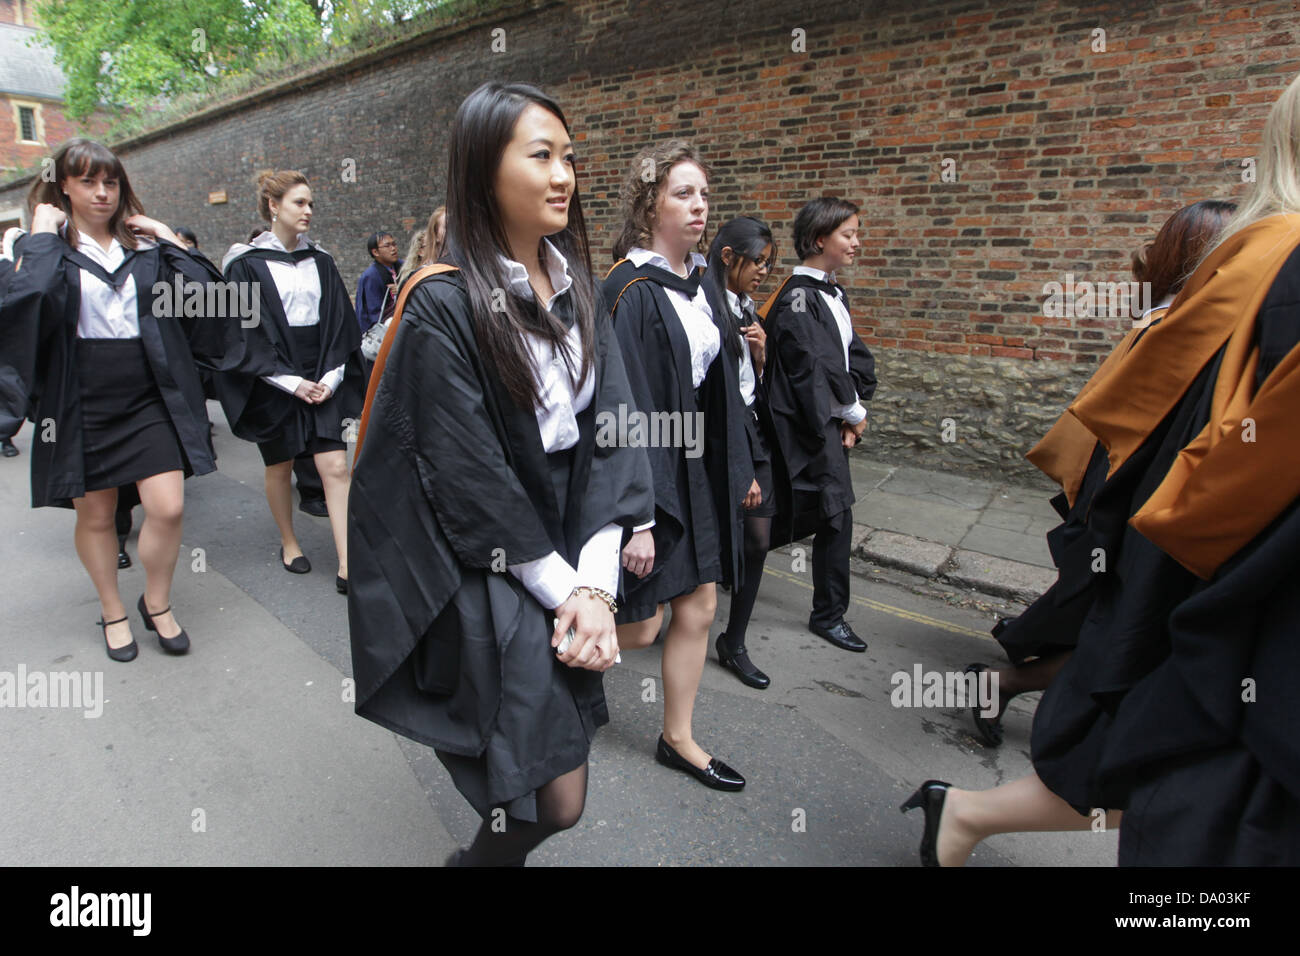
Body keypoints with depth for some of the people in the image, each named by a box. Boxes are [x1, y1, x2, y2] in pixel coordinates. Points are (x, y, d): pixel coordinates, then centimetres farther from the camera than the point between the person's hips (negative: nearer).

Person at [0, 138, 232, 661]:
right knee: (95, 516, 10)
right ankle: (113, 613, 31)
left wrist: (166, 239, -3)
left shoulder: (145, 246, 7)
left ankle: (157, 604, 18)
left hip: (149, 397, 1)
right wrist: (42, 237, -13)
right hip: (84, 403, -1)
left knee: (168, 507, -7)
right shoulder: (51, 250, 1)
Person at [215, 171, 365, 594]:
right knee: (279, 467, 11)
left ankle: (347, 568, -4)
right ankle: (289, 543, 33)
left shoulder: (320, 260, 8)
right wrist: (291, 382, -15)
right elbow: (245, 333, -8)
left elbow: (339, 323, 7)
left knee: (336, 468, -5)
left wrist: (332, 376, -6)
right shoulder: (247, 264, -4)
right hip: (273, 381, -3)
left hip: (322, 380, 3)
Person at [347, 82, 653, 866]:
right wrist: (563, 590, -12)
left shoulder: (580, 292, 4)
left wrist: (595, 582, -10)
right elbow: (470, 478, -16)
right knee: (557, 800, -2)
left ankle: (487, 853, 43)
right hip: (485, 575, -6)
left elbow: (611, 433, -1)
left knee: (552, 792, 14)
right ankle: (488, 856, 29)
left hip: (565, 564, 6)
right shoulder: (444, 307, -14)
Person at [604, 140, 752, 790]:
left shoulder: (698, 283, 8)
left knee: (698, 609, 13)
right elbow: (624, 409, -21)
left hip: (700, 469, 8)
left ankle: (678, 738, 30)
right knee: (639, 626, 2)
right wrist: (634, 518, -22)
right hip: (647, 473, -8)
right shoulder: (631, 291, -17)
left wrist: (737, 467, 14)